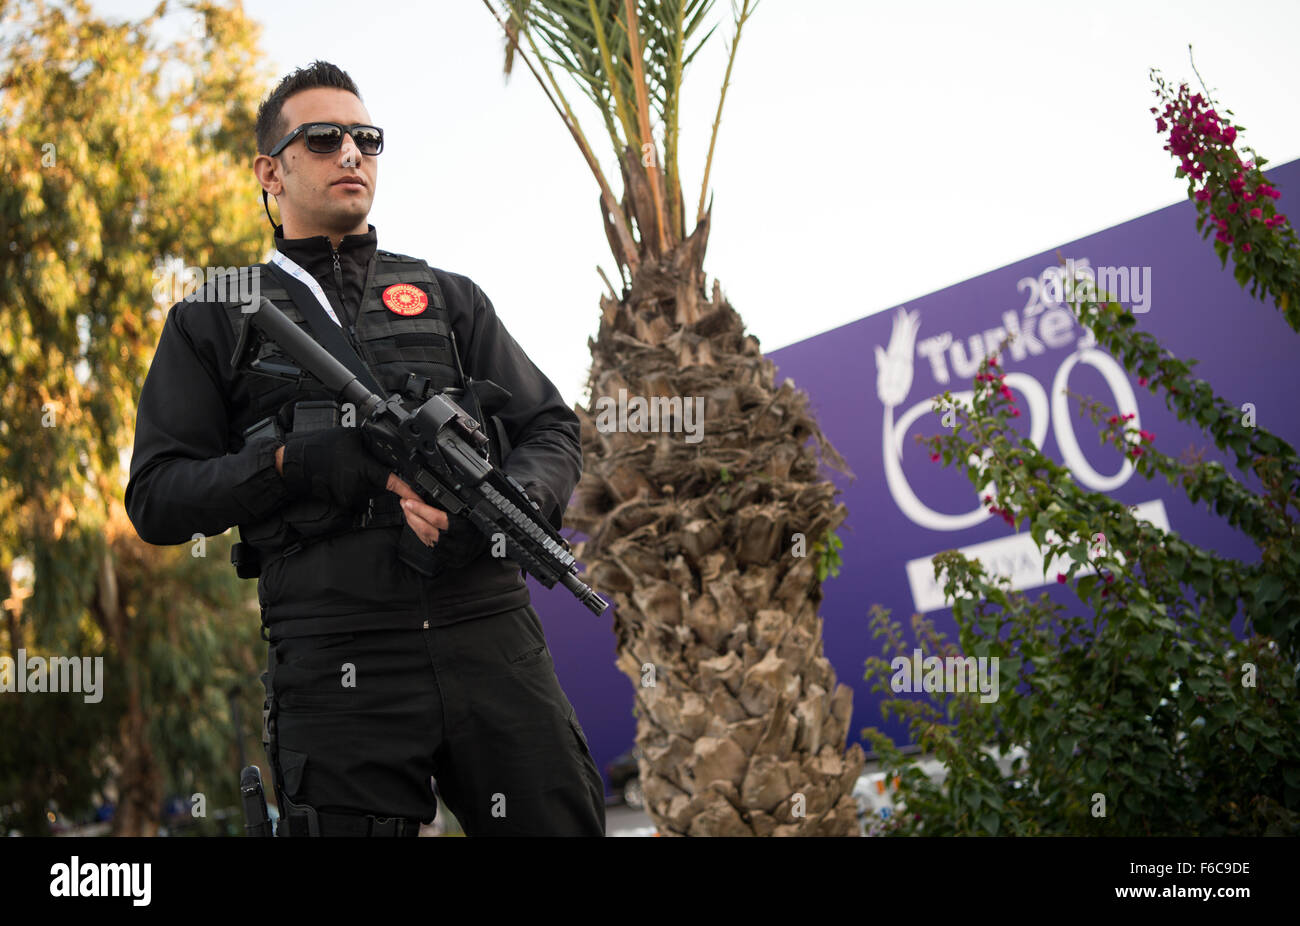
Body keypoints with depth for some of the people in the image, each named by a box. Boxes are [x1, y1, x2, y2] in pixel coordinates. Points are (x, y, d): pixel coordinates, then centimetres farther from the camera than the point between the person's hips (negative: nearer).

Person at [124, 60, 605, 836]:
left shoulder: (449, 298, 20)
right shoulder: (213, 323, 14)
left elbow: (552, 430, 14)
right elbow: (157, 500, 6)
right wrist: (296, 463, -10)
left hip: (491, 634, 2)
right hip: (338, 663, -2)